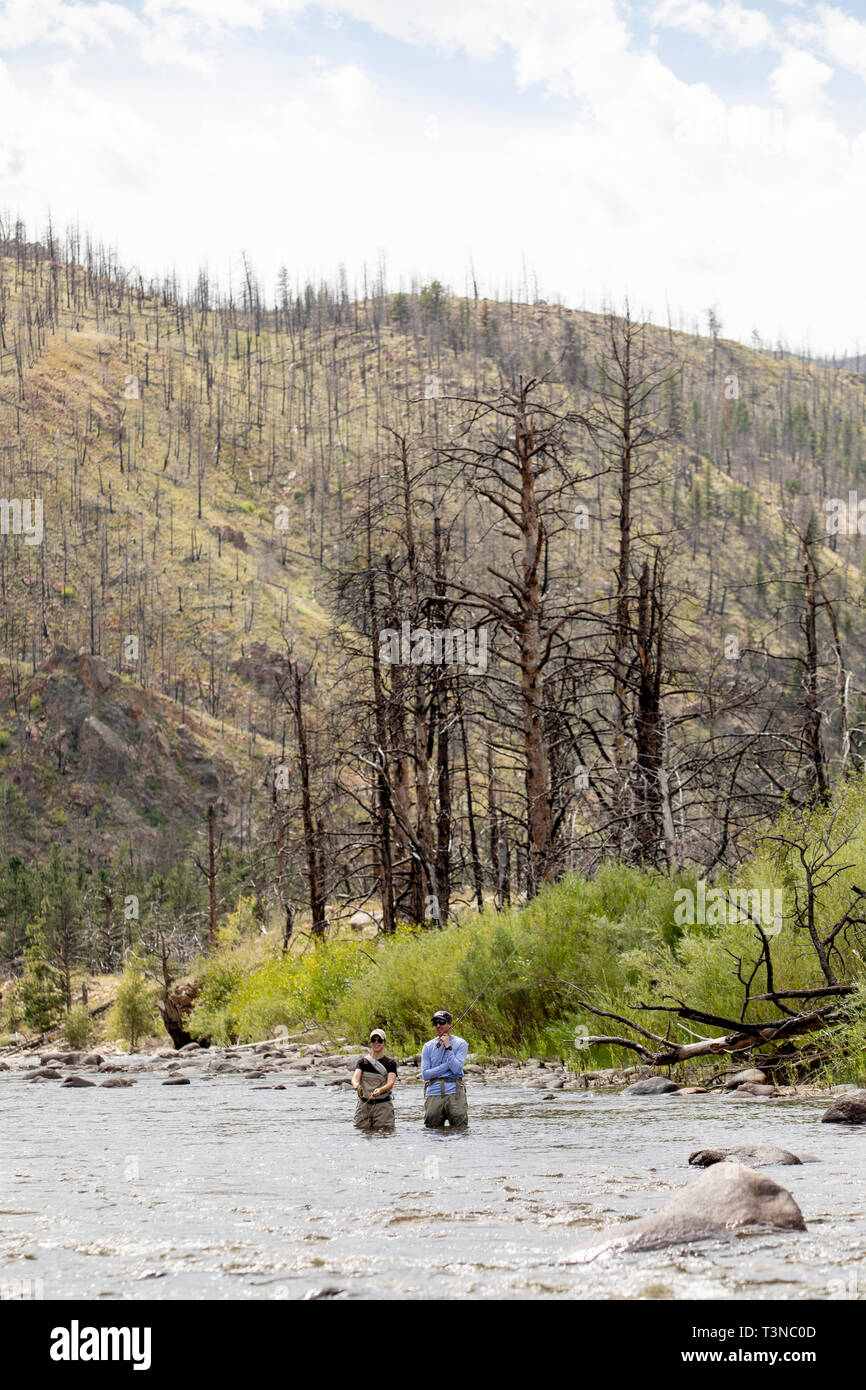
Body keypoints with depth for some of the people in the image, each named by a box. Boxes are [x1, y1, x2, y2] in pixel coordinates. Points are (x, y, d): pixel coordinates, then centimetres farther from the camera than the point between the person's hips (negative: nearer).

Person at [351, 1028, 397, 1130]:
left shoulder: (390, 1063, 3)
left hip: (383, 1105, -2)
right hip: (363, 1104, 2)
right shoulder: (363, 1061, 10)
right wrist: (355, 1084, -31)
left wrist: (380, 1090, -32)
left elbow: (390, 1083, -10)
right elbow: (355, 1077, -6)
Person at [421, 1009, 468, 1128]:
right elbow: (425, 1074, 1)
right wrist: (448, 1064, -7)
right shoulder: (428, 1046, 11)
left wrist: (448, 1047, -10)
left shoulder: (460, 1043, 4)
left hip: (454, 1092, -2)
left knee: (459, 1130, -3)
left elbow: (456, 1069, -10)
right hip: (433, 1093, 2)